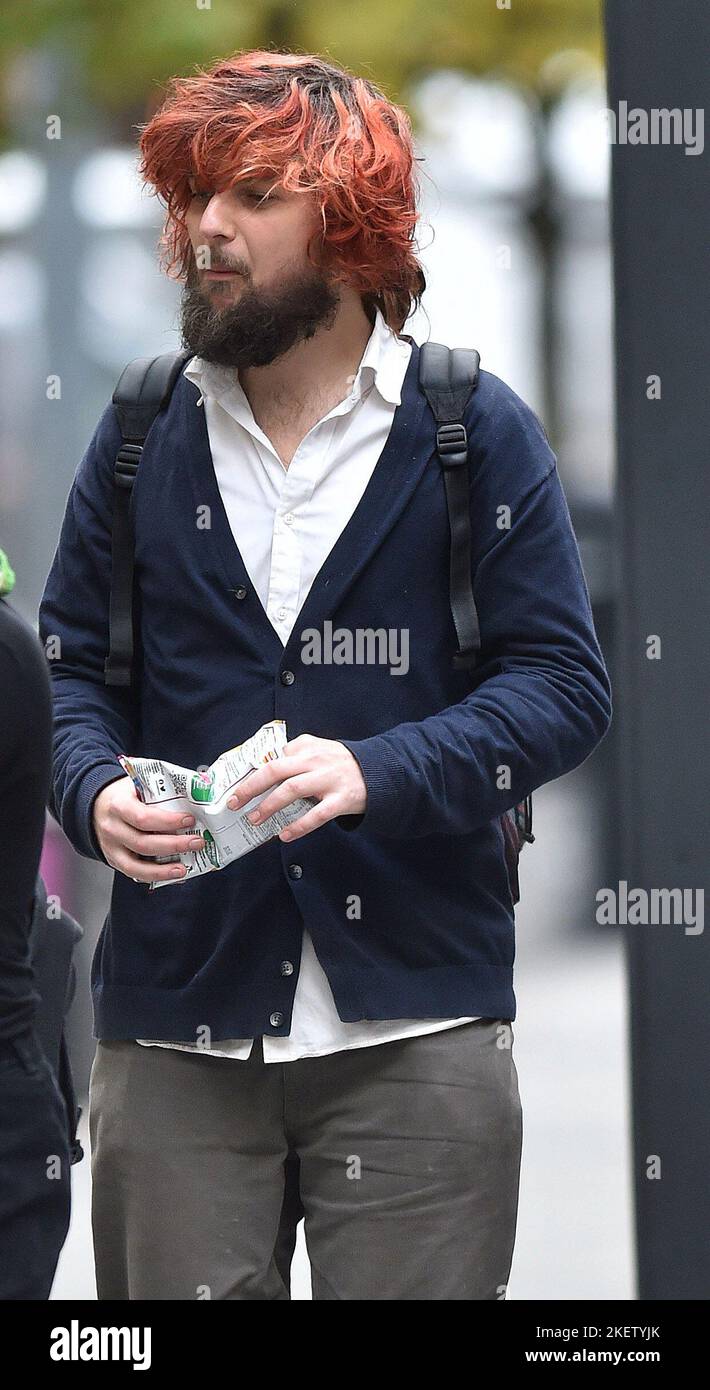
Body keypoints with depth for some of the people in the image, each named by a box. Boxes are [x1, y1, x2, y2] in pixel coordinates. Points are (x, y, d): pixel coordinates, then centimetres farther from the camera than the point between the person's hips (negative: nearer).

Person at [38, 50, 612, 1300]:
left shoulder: (478, 433, 3)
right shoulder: (142, 438, 11)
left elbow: (565, 682, -1)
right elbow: (71, 666, 13)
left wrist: (379, 772, -18)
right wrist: (94, 793, -10)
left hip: (414, 1021, -2)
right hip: (174, 1024, 2)